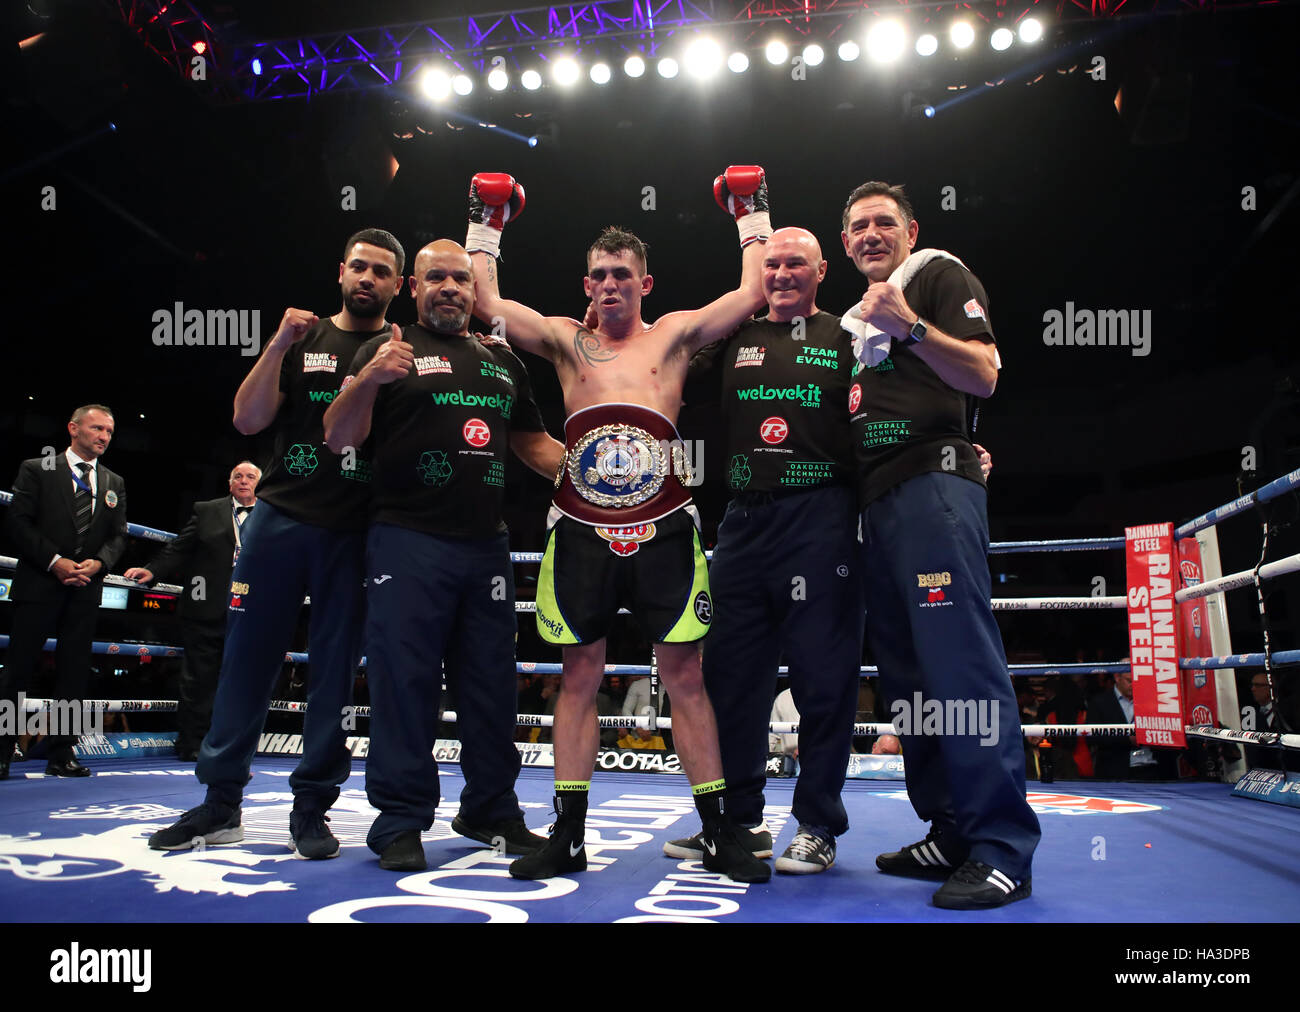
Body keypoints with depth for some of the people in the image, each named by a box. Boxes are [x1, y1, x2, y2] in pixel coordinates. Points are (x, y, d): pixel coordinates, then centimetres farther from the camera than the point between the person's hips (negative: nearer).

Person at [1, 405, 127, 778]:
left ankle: (61, 754, 10)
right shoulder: (36, 469, 2)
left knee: (74, 672, 4)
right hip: (39, 584, -4)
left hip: (86, 589, 4)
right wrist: (55, 561, -14)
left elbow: (119, 536, 11)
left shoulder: (114, 483, 14)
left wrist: (98, 562, -8)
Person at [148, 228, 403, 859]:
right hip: (280, 519, 2)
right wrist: (279, 345, -8)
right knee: (248, 659, 4)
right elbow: (248, 420, 3)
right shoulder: (302, 340, 12)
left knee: (334, 669, 3)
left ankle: (311, 807, 13)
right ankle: (221, 803, 16)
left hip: (355, 533, -1)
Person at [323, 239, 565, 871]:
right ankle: (401, 823, 9)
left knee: (491, 682, 11)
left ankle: (491, 809, 24)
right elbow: (339, 439, -4)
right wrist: (368, 379, -22)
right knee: (405, 681, -2)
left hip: (486, 545, 5)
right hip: (407, 542, -5)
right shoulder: (389, 350, 4)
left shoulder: (502, 362, 19)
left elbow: (533, 441, 25)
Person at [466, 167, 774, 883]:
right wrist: (486, 226, 17)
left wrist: (752, 218, 17)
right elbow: (486, 304, 10)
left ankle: (719, 831, 10)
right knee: (579, 675, 5)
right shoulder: (565, 341, 14)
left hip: (663, 528, -1)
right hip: (581, 529, 1)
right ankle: (567, 835, 13)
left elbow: (753, 294, 9)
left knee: (684, 674, 1)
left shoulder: (675, 335, 13)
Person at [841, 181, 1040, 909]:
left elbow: (983, 376, -8)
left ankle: (1003, 850, -11)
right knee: (908, 675, 7)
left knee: (961, 665, -15)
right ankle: (952, 833, 14)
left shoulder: (941, 276, 7)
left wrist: (910, 325, -17)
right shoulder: (856, 318, 27)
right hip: (877, 500, 8)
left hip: (933, 484, -8)